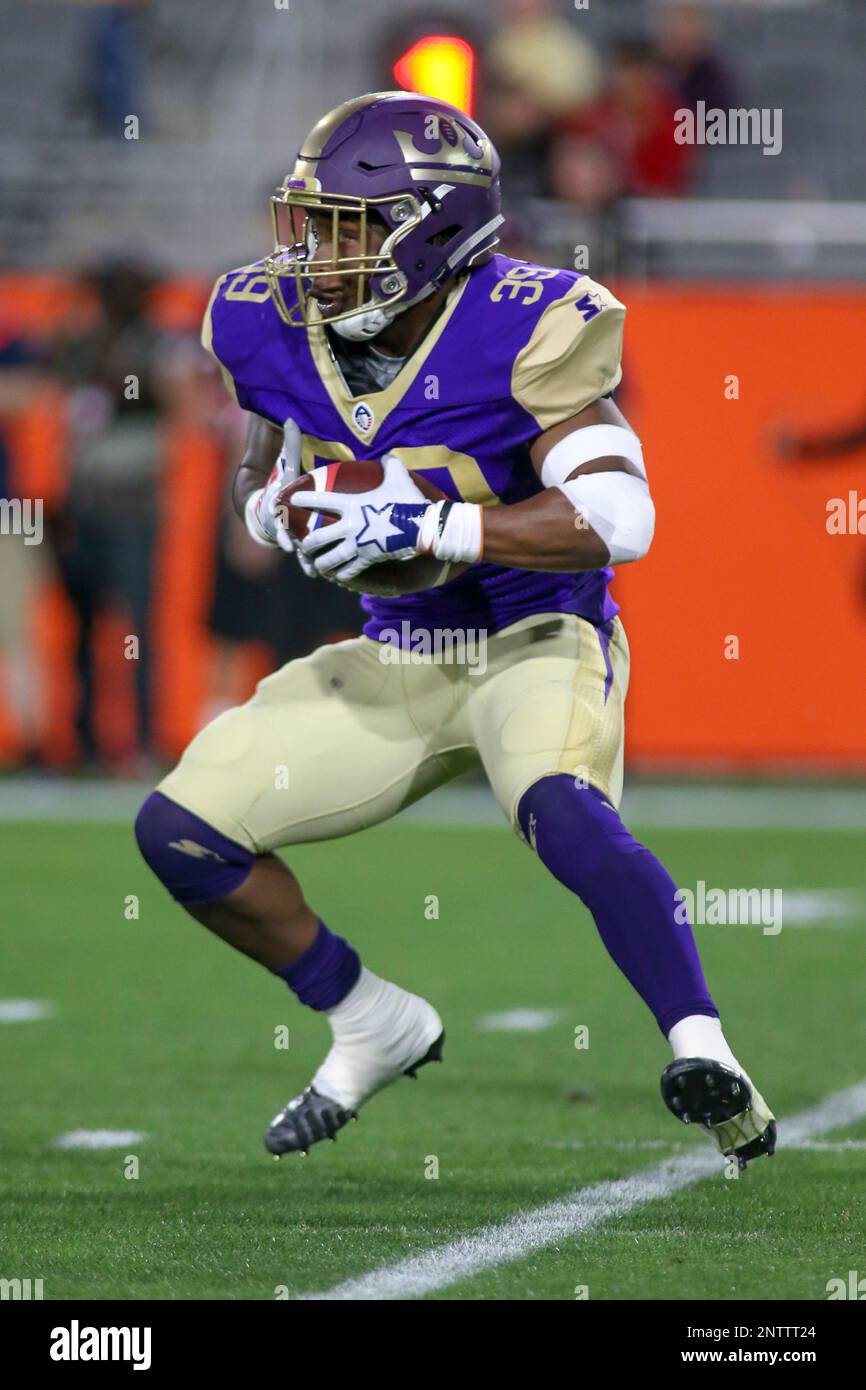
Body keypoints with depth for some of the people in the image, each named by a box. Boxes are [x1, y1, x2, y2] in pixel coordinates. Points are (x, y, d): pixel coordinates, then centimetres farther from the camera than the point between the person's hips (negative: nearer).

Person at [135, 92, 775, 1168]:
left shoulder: (520, 331, -21)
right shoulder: (278, 330, -4)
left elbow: (618, 520, -28)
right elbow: (264, 472, 17)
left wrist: (427, 527, -33)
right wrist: (274, 507, -9)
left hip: (538, 645, -7)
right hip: (395, 665, 7)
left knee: (560, 808, -38)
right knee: (180, 829, -4)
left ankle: (704, 1058, -34)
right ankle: (375, 1028, 14)